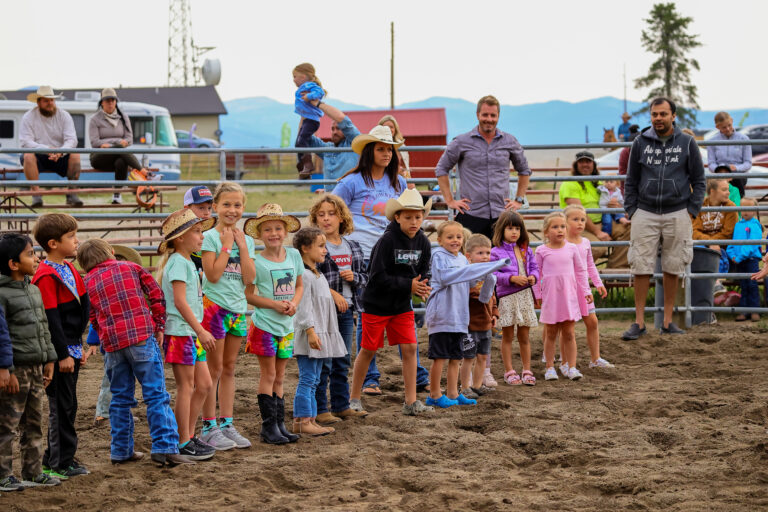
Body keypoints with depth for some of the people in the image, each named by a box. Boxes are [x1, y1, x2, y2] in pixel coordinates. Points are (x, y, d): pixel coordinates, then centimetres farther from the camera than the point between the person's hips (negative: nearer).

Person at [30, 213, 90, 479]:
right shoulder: (46, 277, -17)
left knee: (66, 406, 13)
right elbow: (51, 320, -19)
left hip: (70, 349, 9)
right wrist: (63, 354, -18)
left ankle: (59, 460, 20)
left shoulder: (69, 269, 12)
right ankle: (59, 463, 4)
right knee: (62, 406, -3)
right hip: (60, 352, -9)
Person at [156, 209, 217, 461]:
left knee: (204, 385, 12)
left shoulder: (187, 262, 16)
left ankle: (189, 436, 20)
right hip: (179, 332, -10)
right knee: (186, 387, -4)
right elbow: (180, 301, -21)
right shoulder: (178, 263, -14)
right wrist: (201, 330, -23)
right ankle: (183, 443, 2)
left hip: (192, 334, 10)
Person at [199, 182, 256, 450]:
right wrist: (226, 245, -14)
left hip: (238, 308, 6)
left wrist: (242, 246, -6)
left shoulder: (246, 240, 9)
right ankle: (209, 427, 2)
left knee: (229, 368, 11)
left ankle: (227, 424, 16)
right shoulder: (210, 237, -8)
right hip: (215, 305, -6)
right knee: (214, 369, -3)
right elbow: (213, 275, -18)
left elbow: (249, 278, -2)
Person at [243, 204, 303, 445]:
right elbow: (248, 294, -9)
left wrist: (294, 303, -6)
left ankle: (280, 424, 16)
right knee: (268, 375, -1)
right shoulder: (256, 261, -10)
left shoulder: (294, 255, 4)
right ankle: (269, 426, 4)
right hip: (264, 325, -5)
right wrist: (275, 304, -18)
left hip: (286, 326, 5)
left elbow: (299, 285, 13)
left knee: (279, 377, 11)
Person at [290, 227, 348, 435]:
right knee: (307, 378, -9)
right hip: (309, 335, -10)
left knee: (314, 380, 11)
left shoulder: (318, 275, 18)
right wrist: (310, 331, -24)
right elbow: (303, 306, -19)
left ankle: (310, 420, 14)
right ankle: (301, 421, -8)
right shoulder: (303, 275, -14)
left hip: (321, 335, 10)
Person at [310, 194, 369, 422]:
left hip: (347, 310, 6)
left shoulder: (352, 247, 11)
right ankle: (319, 409, 2)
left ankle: (341, 406, 22)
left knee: (342, 362, 14)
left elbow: (365, 275, 18)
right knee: (323, 363, -4)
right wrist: (333, 294, -19)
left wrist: (354, 277, -5)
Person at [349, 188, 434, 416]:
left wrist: (423, 287, -16)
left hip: (402, 305, 5)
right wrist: (409, 285, -24)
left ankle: (410, 402, 4)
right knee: (368, 350, 5)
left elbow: (424, 271, 7)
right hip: (377, 304, -5)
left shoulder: (423, 242, -4)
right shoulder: (387, 241, -21)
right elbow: (377, 277, -23)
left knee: (410, 348, -2)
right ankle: (354, 397, 20)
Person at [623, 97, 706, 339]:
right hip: (645, 213, 0)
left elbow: (699, 181, 8)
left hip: (677, 214, 0)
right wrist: (631, 210, 4)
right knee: (641, 267, -4)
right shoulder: (640, 143, 6)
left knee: (672, 268, 4)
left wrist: (691, 210, 0)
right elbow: (631, 181, 13)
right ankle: (639, 321, 1)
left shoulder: (687, 143, 4)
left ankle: (668, 320, 12)